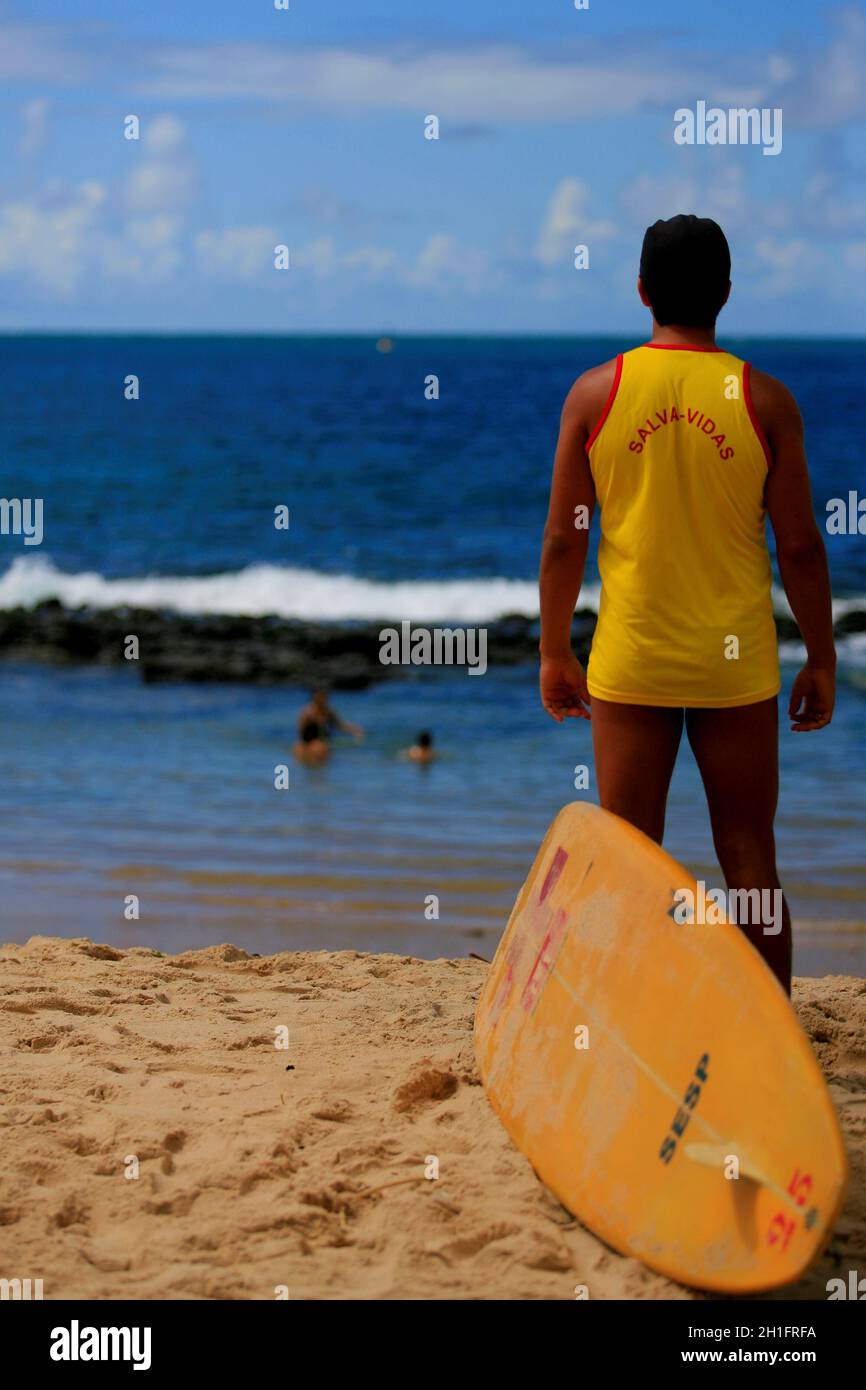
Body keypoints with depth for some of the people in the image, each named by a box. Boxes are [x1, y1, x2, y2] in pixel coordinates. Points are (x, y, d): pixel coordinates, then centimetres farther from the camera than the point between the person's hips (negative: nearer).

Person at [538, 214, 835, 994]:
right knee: (751, 863, 7)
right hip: (737, 666, 0)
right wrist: (821, 660, 8)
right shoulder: (764, 400, -4)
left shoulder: (596, 393, -3)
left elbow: (563, 540, 0)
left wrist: (554, 653, 10)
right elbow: (800, 547, -2)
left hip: (631, 665, 0)